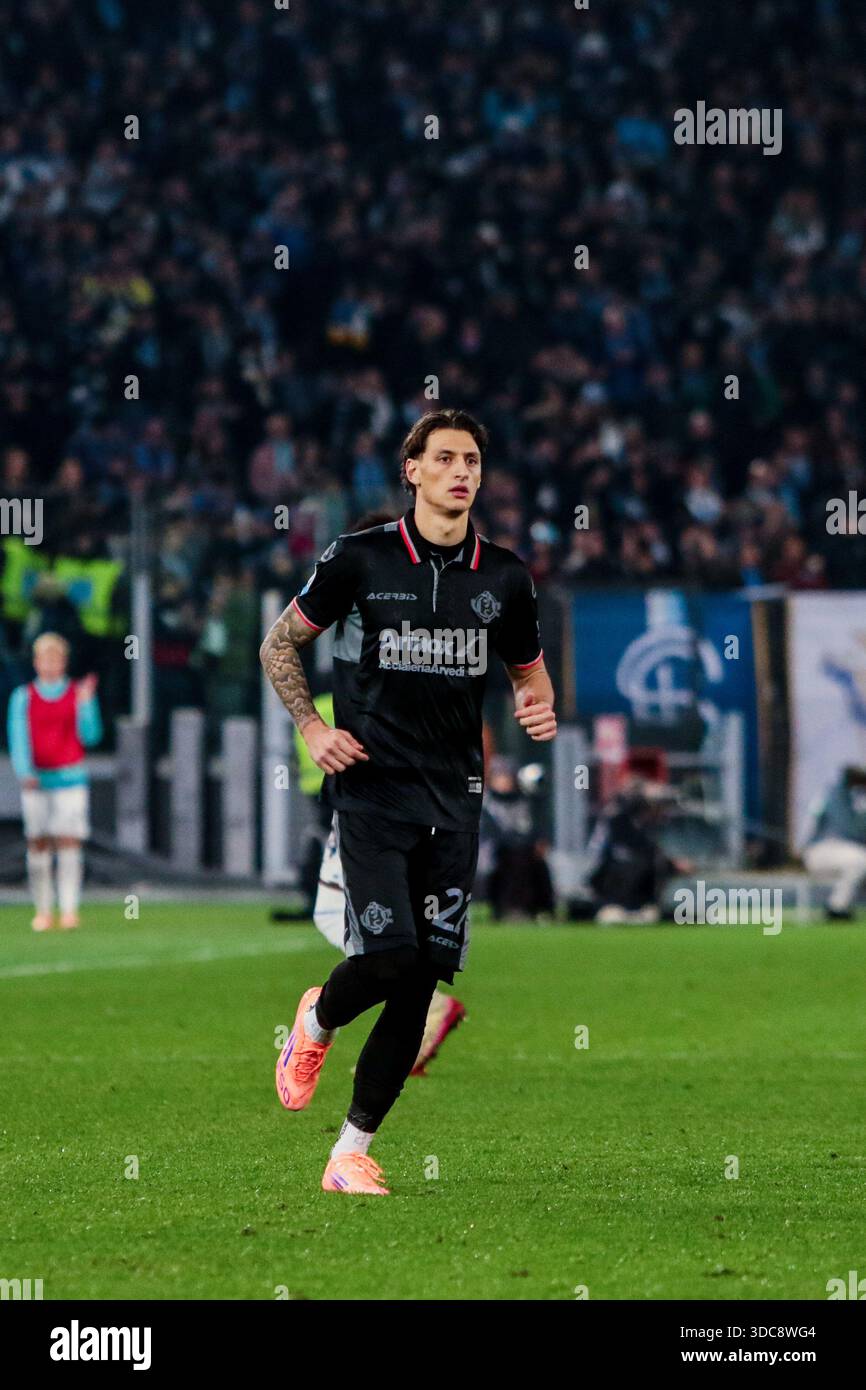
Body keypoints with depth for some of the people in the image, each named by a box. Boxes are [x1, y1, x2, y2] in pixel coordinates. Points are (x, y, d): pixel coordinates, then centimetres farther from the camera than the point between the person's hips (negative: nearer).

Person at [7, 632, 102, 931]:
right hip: (36, 780, 1)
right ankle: (43, 911, 7)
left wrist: (86, 704, -16)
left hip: (70, 778, -1)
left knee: (69, 842, -10)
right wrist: (24, 772, -15)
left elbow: (90, 736, -1)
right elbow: (18, 737, 0)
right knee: (37, 845, 1)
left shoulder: (79, 693, 5)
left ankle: (69, 909, -14)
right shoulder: (23, 697, 6)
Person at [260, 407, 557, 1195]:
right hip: (372, 789, -4)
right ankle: (318, 1022, 18)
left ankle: (352, 1151, 8)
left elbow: (529, 668, 22)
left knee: (424, 979, -1)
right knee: (389, 953, -18)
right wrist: (313, 728, -6)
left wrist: (540, 709, -1)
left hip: (454, 800, 4)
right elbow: (280, 645, 8)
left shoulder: (504, 577, 6)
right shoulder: (360, 561, -3)